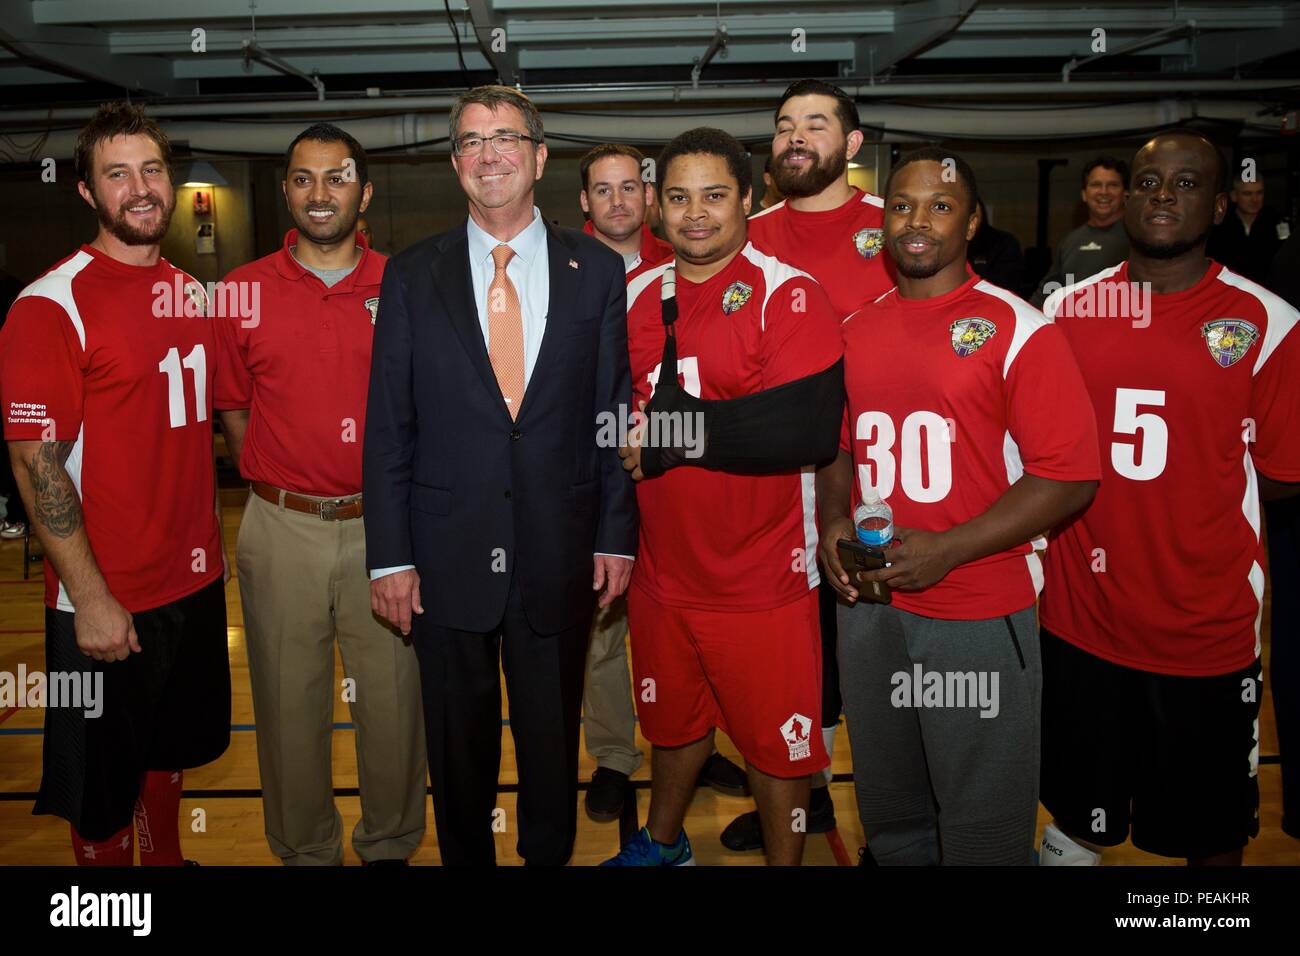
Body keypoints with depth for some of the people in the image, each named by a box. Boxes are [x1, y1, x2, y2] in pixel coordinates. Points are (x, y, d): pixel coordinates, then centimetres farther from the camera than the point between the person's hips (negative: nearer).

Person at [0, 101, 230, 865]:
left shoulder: (194, 295, 7)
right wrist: (91, 598, -18)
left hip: (196, 581, 6)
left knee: (174, 750, 23)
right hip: (108, 602, -6)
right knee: (104, 788, 11)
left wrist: (214, 540, 11)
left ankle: (167, 855, 45)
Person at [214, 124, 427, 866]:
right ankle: (305, 849, 31)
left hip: (384, 525, 0)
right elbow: (232, 408, 10)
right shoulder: (243, 291, 3)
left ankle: (391, 843, 29)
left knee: (394, 697, 8)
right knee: (290, 701, 11)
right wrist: (272, 489, 3)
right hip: (281, 528, 1)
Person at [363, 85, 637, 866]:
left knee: (553, 740, 15)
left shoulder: (597, 269, 2)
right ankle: (465, 857, 37)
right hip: (447, 559, 0)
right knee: (459, 745, 15)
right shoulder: (412, 276, 2)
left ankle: (549, 856, 37)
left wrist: (616, 534, 0)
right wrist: (390, 556, -4)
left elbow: (614, 412, 3)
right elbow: (388, 426, 0)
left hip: (560, 558, 0)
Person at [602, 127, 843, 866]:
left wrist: (669, 432, -20)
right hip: (663, 571, 6)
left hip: (762, 577, -5)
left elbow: (807, 426, -25)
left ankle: (785, 860, 33)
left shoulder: (788, 296, -12)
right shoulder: (639, 295, 7)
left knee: (775, 740, 9)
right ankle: (663, 843, 48)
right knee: (673, 721, 24)